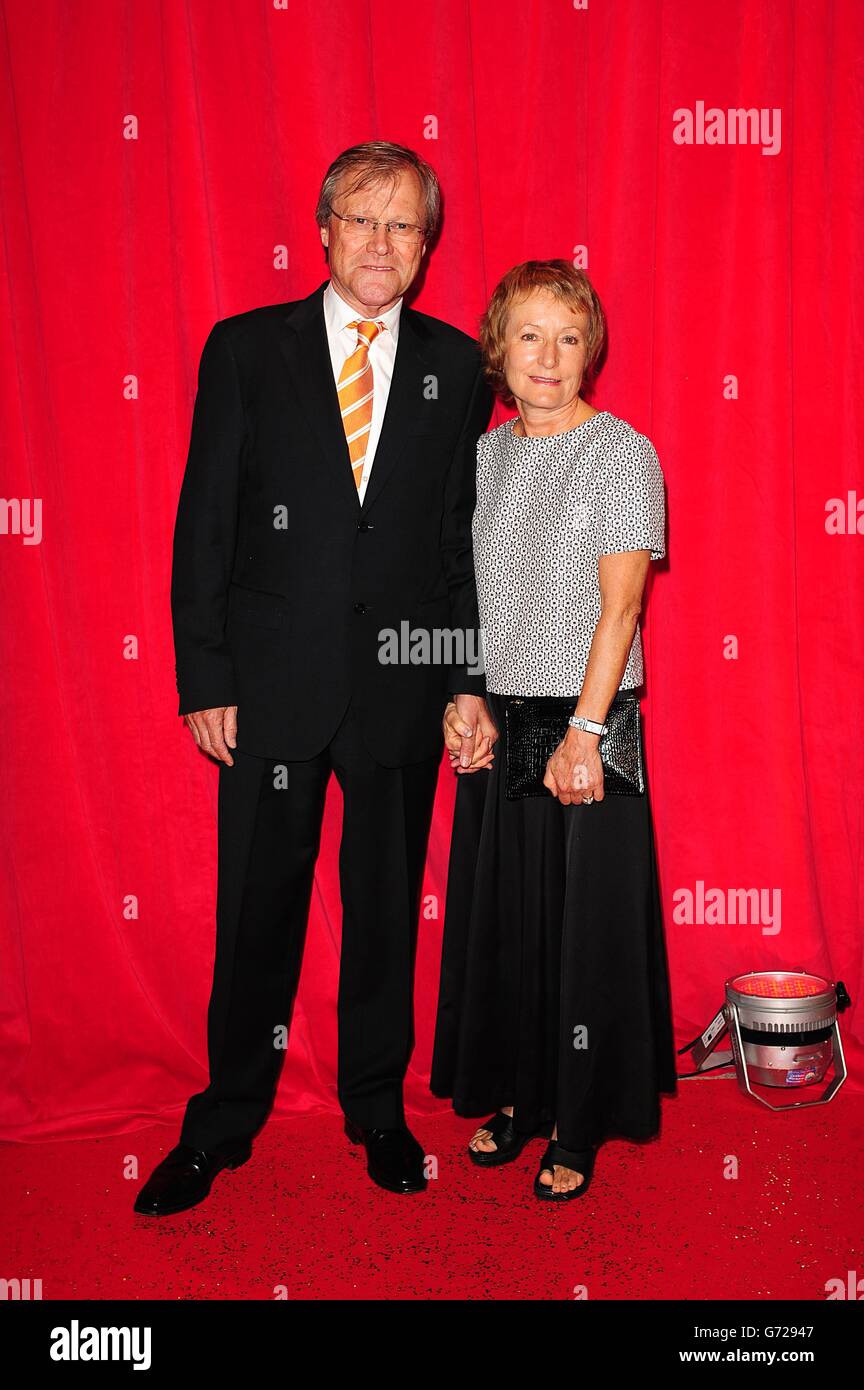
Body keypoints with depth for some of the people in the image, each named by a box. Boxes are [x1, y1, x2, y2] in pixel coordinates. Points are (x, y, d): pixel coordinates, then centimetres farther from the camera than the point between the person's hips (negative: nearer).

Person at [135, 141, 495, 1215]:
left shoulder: (455, 365, 6)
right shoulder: (244, 349, 2)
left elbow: (469, 533, 6)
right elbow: (204, 525, -1)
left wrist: (468, 679, 0)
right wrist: (204, 680, -6)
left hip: (402, 685, 1)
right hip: (273, 682, -1)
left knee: (387, 906, 13)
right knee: (257, 910, 8)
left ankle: (379, 1108, 32)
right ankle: (225, 1121, 28)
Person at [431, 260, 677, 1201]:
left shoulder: (622, 453, -6)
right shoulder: (486, 454, 9)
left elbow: (619, 604, -12)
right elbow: (465, 593, 12)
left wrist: (583, 731, -17)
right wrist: (462, 700, 1)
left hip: (585, 723, -5)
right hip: (497, 727, 5)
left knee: (585, 923, 4)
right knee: (499, 918, 12)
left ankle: (581, 1123, 21)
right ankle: (517, 1095, 31)